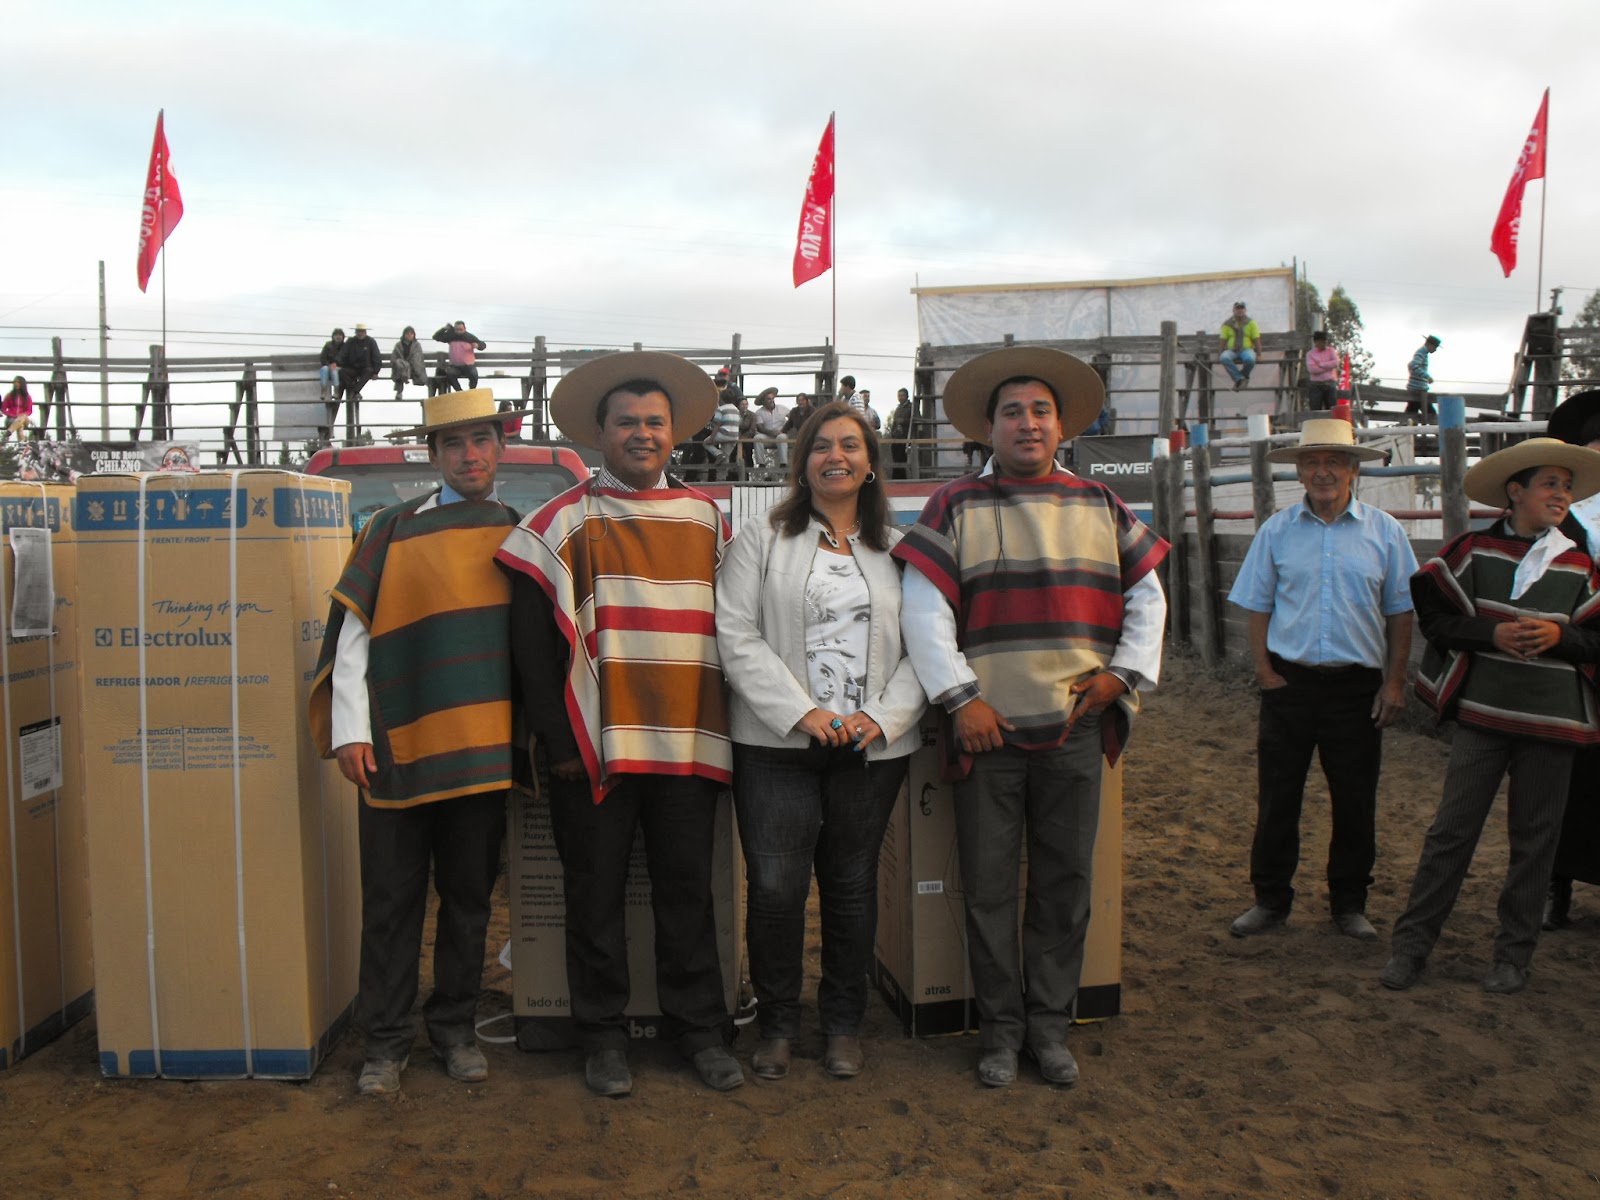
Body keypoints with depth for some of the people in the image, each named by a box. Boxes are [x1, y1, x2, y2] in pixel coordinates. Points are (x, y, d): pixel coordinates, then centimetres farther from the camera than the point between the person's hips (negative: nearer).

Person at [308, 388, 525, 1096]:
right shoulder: (392, 531, 3)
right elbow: (350, 635, 0)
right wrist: (349, 732, -6)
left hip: (485, 746, 2)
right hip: (400, 746, -2)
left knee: (469, 896, 11)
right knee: (393, 900, 5)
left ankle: (454, 1028, 26)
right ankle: (386, 1040, 19)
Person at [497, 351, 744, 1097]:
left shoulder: (707, 518, 11)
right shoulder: (564, 521, 1)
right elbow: (530, 637, -3)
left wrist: (722, 725, 7)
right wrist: (557, 736, -8)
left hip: (687, 743, 2)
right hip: (595, 745, -2)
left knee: (688, 890, 9)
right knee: (596, 895, 8)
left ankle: (699, 1028, 24)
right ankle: (603, 1036, 23)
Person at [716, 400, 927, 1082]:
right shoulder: (761, 541, 5)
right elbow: (736, 635, -4)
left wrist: (882, 718, -9)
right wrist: (802, 713, -13)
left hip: (873, 747, 2)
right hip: (776, 744, -2)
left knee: (852, 884, 11)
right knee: (775, 886, -4)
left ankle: (844, 1022, 27)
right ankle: (777, 1023, 17)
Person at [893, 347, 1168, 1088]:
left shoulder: (1101, 506, 12)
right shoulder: (956, 507, 2)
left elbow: (1146, 595, 16)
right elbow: (923, 610, -4)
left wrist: (1125, 673, 4)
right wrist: (960, 698, -11)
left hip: (1076, 727, 3)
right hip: (987, 728, -2)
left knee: (1065, 885, 9)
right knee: (990, 889, 5)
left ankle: (1051, 1027, 24)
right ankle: (999, 1031, 21)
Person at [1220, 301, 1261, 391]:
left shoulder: (1251, 323, 5)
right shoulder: (1227, 324, 4)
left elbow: (1257, 340, 4)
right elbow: (1223, 341, 6)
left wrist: (1259, 355, -2)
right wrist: (1222, 353, 1)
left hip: (1246, 350, 0)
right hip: (1231, 351, 0)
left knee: (1250, 359, -37)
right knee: (1224, 358, -36)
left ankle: (1238, 378, -11)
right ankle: (1240, 378, -31)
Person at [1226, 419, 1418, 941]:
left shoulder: (1384, 531, 3)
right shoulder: (1277, 530, 4)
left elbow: (1399, 613, 5)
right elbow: (1257, 606, 5)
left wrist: (1394, 682, -1)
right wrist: (1264, 671, -5)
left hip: (1357, 687, 0)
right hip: (1289, 682, 0)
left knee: (1355, 802, 9)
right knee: (1276, 798, 6)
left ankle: (1349, 903, 24)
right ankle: (1270, 900, 19)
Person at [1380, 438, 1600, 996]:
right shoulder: (1475, 550, 1)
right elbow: (1434, 613, -1)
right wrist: (1492, 634, -14)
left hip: (1552, 718, 2)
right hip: (1482, 712, -2)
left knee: (1535, 839, 9)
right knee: (1451, 830, -1)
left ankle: (1514, 953, 22)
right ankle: (1411, 944, 8)